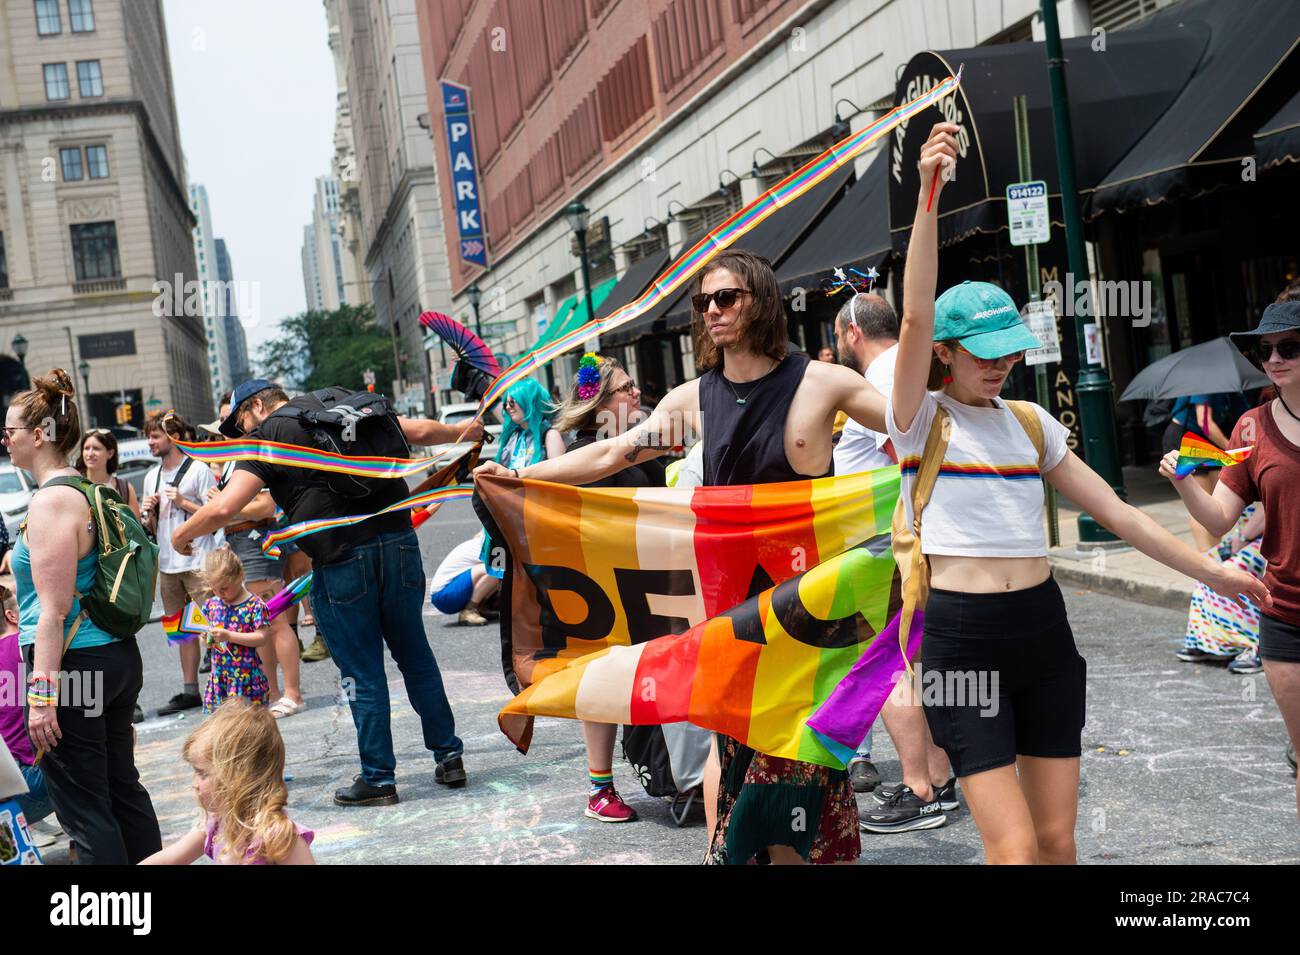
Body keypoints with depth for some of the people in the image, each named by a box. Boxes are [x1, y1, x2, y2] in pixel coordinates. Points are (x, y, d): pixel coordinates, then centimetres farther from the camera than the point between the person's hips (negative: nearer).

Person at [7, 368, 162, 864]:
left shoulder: (51, 502, -16)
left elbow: (54, 612, -20)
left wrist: (42, 694, -19)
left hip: (73, 664, -9)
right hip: (119, 656, 9)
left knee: (83, 807, -1)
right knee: (123, 789, 17)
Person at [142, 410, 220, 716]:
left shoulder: (198, 470, -4)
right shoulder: (151, 477, 16)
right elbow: (152, 528, 20)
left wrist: (183, 502, -14)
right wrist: (149, 512, 0)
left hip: (198, 561, -7)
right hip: (168, 564, 7)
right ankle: (189, 689, 15)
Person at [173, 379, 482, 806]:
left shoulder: (267, 438, 1)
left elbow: (224, 508, -10)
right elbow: (419, 431, 19)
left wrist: (182, 535, 9)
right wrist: (463, 432, 38)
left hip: (340, 560, -5)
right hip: (398, 543, 5)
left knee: (363, 675, 5)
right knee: (416, 656, 17)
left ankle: (378, 778, 13)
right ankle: (449, 757, 23)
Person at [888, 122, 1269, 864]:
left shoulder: (1031, 422, 10)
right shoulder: (920, 420, -4)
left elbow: (1115, 511, 13)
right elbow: (916, 315, -19)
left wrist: (1208, 572, 11)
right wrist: (929, 194, -28)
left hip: (1043, 627, 5)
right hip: (961, 635, -5)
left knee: (1057, 838, 8)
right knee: (1014, 847, -8)